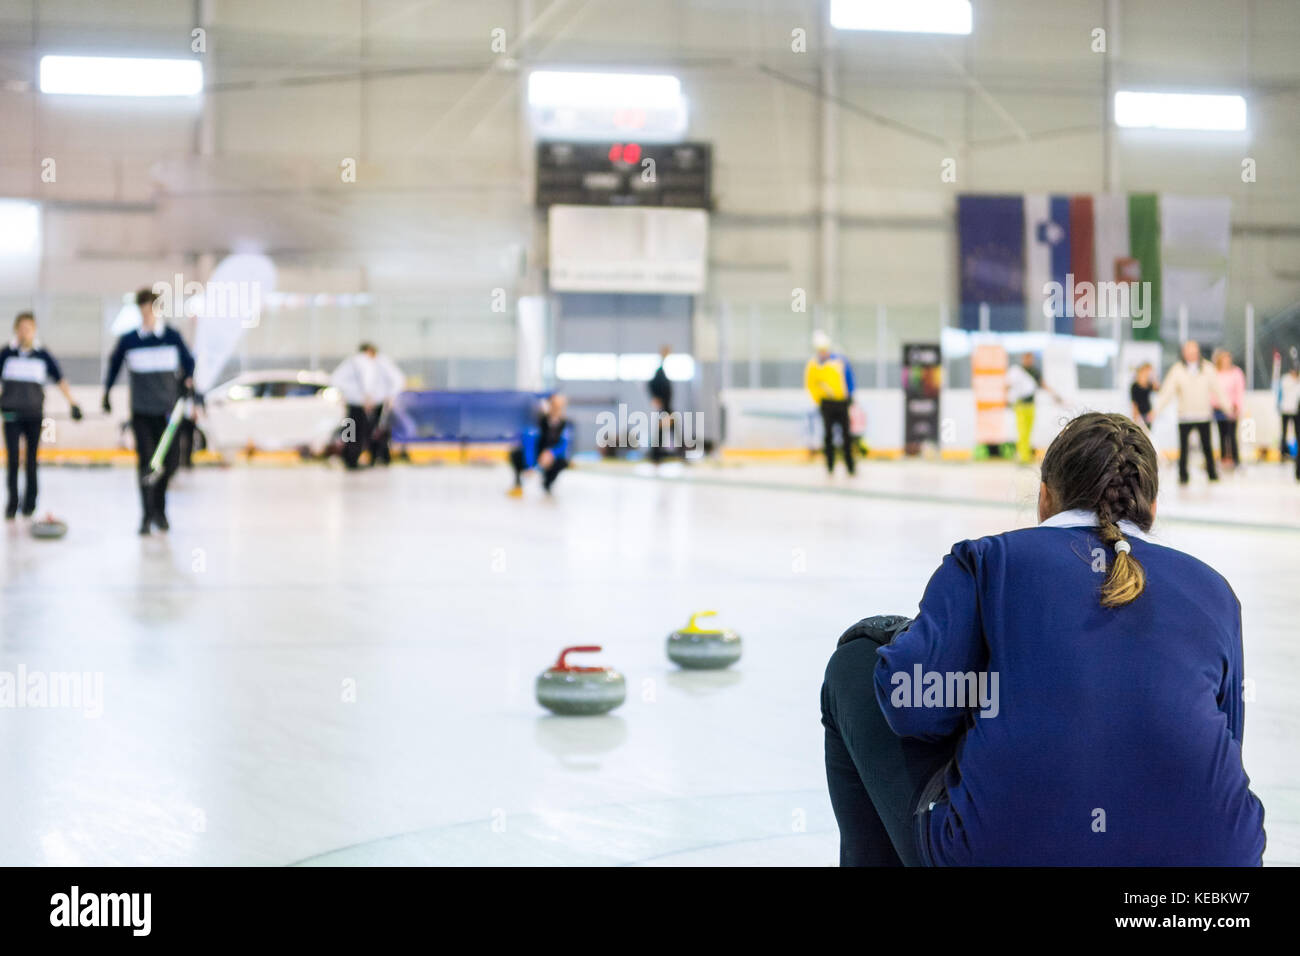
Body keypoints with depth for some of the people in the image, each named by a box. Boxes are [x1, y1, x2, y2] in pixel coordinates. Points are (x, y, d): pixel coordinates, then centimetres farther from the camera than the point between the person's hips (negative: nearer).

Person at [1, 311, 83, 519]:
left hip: (35, 414, 1)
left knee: (31, 458, 5)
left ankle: (30, 502, 15)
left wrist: (73, 404, -3)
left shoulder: (42, 355, 2)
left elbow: (60, 380, 3)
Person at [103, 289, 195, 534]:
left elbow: (188, 362, 7)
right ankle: (147, 515, -1)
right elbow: (114, 364, 15)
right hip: (141, 411, -1)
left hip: (168, 410, 1)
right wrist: (106, 394, 18)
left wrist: (189, 381, -11)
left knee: (171, 458, 0)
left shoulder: (172, 337, 1)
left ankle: (159, 508, 22)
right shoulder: (128, 340, 2)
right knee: (145, 460, -8)